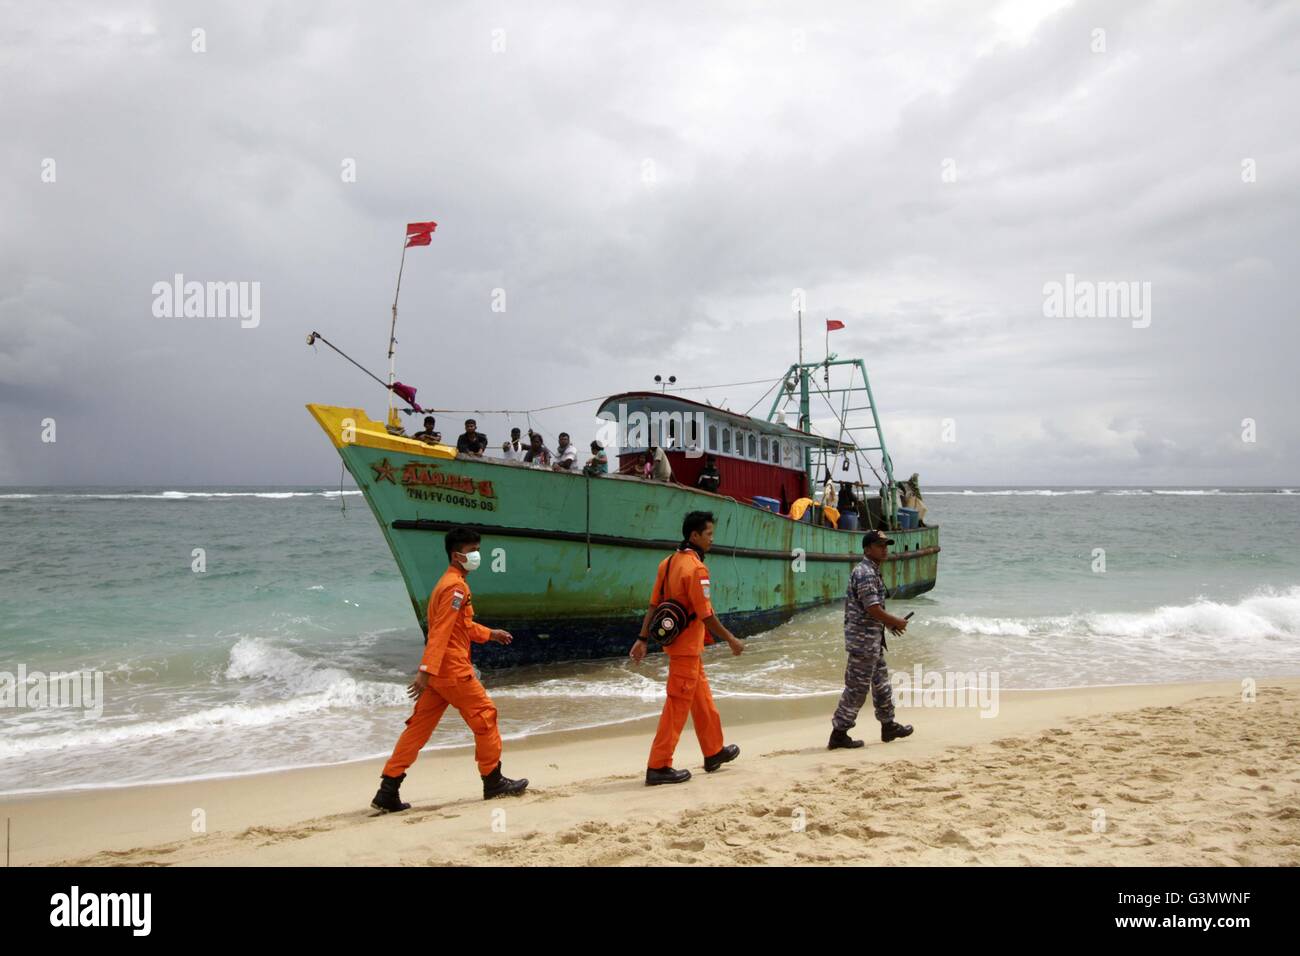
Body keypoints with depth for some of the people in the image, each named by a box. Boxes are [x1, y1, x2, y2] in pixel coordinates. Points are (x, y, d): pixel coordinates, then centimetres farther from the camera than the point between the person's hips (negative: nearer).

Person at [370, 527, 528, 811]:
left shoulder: (448, 583, 18)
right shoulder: (456, 587, -15)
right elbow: (440, 631, -23)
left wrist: (491, 634, 32)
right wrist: (426, 671, -27)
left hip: (438, 670, 10)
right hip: (453, 669, -10)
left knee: (419, 726, 8)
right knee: (484, 715, 4)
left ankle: (388, 792, 8)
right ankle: (494, 782, 15)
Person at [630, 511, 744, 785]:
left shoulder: (669, 562, 7)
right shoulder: (696, 568, -19)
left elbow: (653, 605, 7)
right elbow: (706, 615, -20)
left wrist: (643, 639, 8)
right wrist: (731, 639, -9)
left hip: (675, 640, 9)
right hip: (687, 646, -9)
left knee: (702, 698, 20)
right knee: (678, 704, -3)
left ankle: (714, 752, 34)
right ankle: (658, 767, 1)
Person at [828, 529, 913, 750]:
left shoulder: (873, 572, 15)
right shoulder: (865, 573, -18)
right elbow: (873, 608, -23)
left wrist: (889, 623, 14)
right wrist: (895, 622, -10)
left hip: (872, 639, 11)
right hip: (863, 639, -11)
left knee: (881, 682, 20)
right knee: (857, 688, -5)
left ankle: (888, 726, 32)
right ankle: (839, 734, 1)